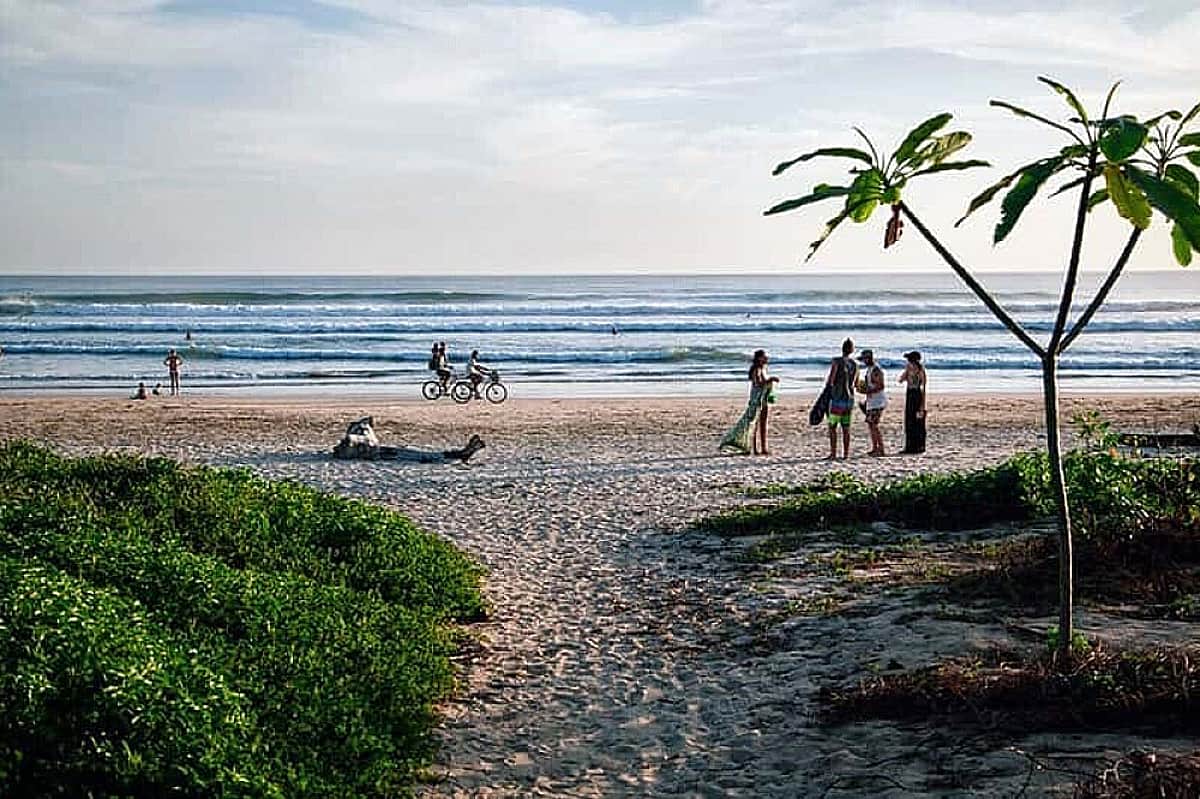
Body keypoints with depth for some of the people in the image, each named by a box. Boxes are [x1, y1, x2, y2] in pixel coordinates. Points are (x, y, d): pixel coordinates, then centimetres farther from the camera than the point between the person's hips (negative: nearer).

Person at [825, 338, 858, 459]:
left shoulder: (836, 362, -12)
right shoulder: (855, 365, 4)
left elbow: (829, 382, -13)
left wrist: (827, 378, 9)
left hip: (837, 399, -5)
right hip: (849, 399, 5)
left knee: (832, 427, 0)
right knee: (846, 428, 9)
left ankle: (833, 454, -5)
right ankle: (845, 454, 9)